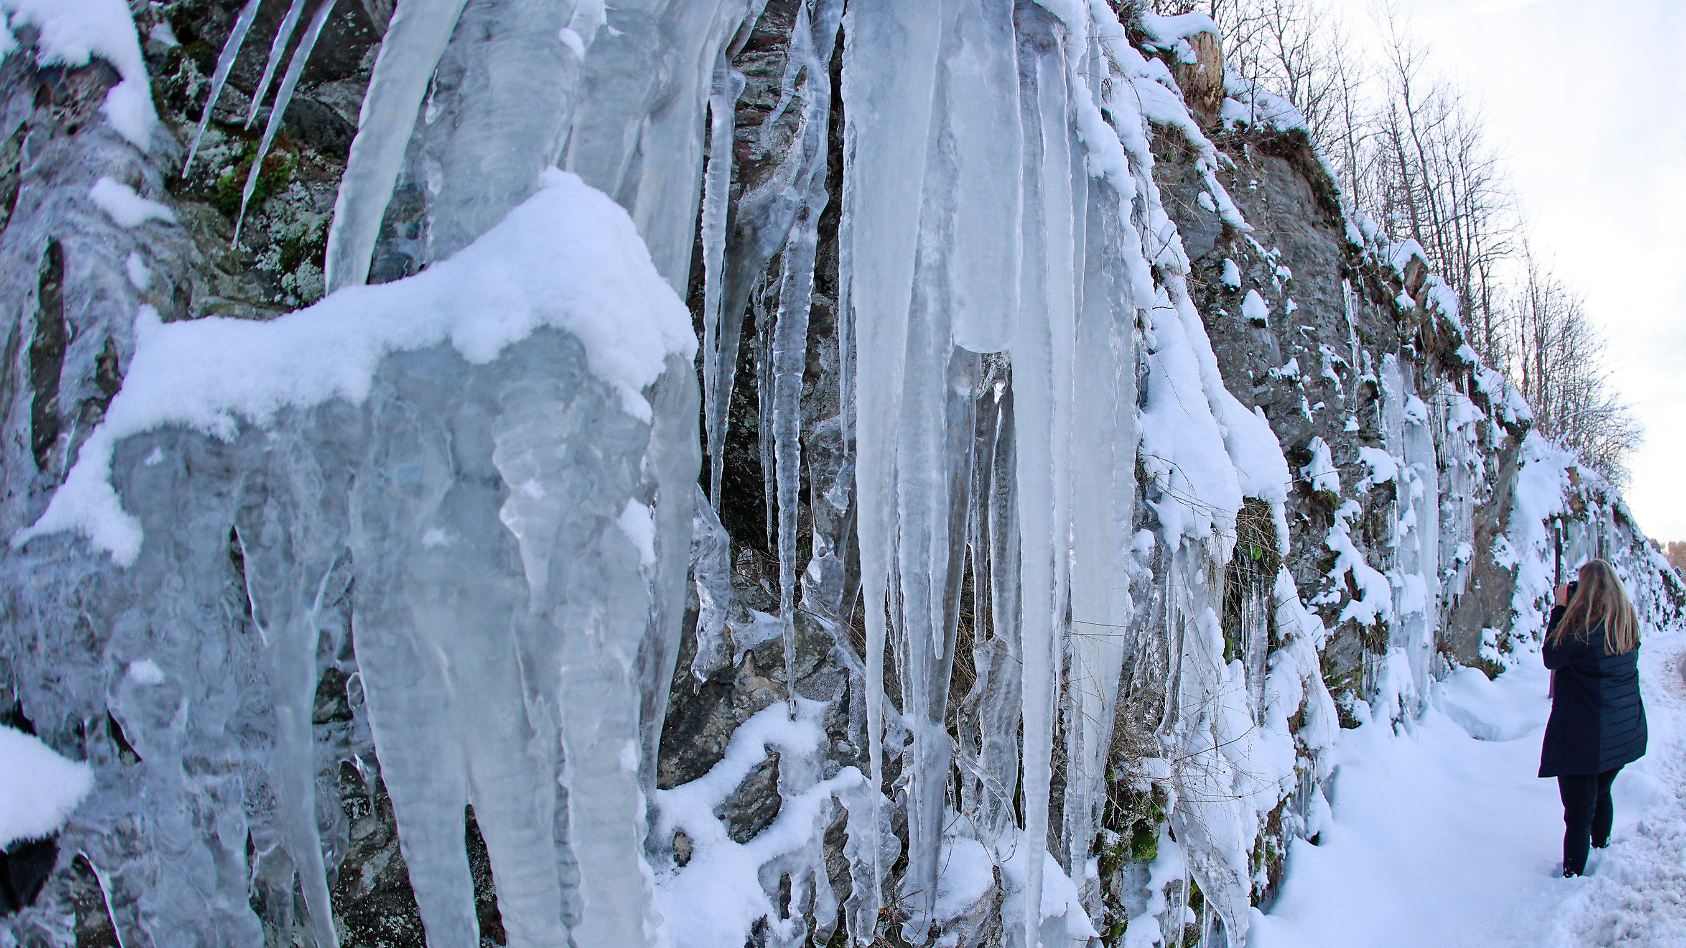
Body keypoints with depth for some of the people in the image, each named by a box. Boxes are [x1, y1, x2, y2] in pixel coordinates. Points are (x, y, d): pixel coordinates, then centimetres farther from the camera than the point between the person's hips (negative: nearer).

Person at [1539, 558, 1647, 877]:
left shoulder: (1582, 627, -22)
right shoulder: (1628, 624, 0)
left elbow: (1552, 658, -8)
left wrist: (1559, 607, -8)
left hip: (1584, 737, -7)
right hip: (1625, 734, 7)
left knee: (1579, 813, -1)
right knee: (1601, 794, 27)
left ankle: (1573, 878, 4)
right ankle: (1601, 853, 43)